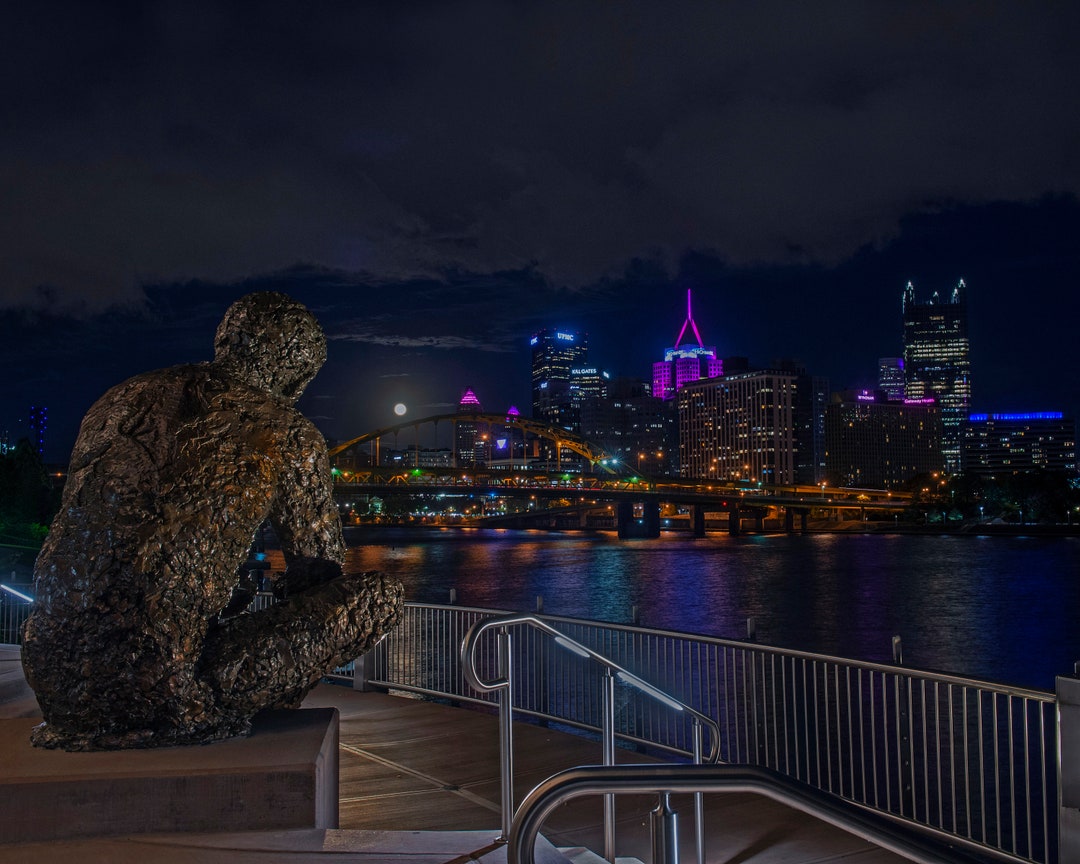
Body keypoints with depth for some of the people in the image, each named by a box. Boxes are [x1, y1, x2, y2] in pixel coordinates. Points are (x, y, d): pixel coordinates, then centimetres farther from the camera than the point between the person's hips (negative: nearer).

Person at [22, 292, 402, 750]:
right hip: (157, 700, -7)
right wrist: (283, 590, 29)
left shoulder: (123, 398, 13)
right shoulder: (288, 435, -3)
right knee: (380, 595, 0)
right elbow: (319, 566, 6)